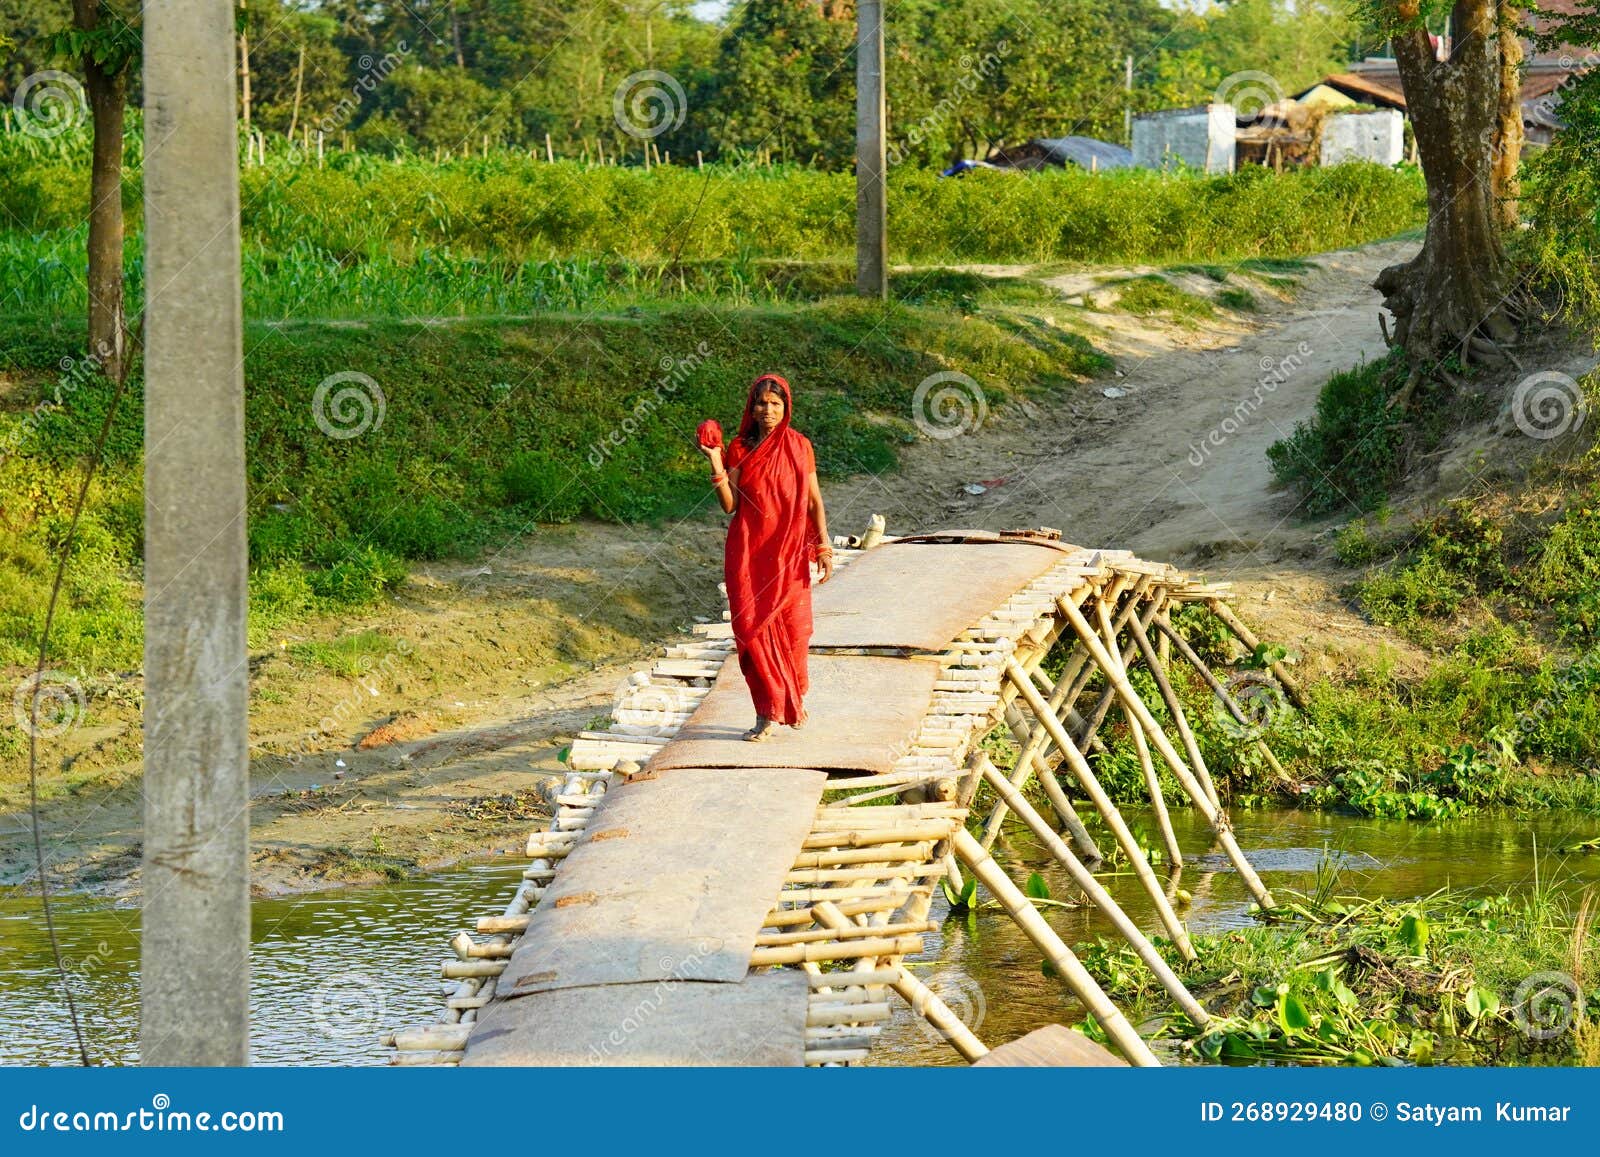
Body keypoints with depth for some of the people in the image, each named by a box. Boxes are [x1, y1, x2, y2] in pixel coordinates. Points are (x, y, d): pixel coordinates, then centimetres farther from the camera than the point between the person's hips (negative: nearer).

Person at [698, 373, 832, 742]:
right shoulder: (739, 448, 2)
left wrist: (823, 548, -2)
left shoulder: (799, 446, 2)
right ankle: (768, 713, 0)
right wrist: (715, 463, -13)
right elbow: (729, 505, -4)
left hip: (789, 551, 0)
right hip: (749, 551, 0)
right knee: (752, 627, -5)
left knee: (792, 627, 2)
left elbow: (814, 501, 5)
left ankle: (793, 698, 28)